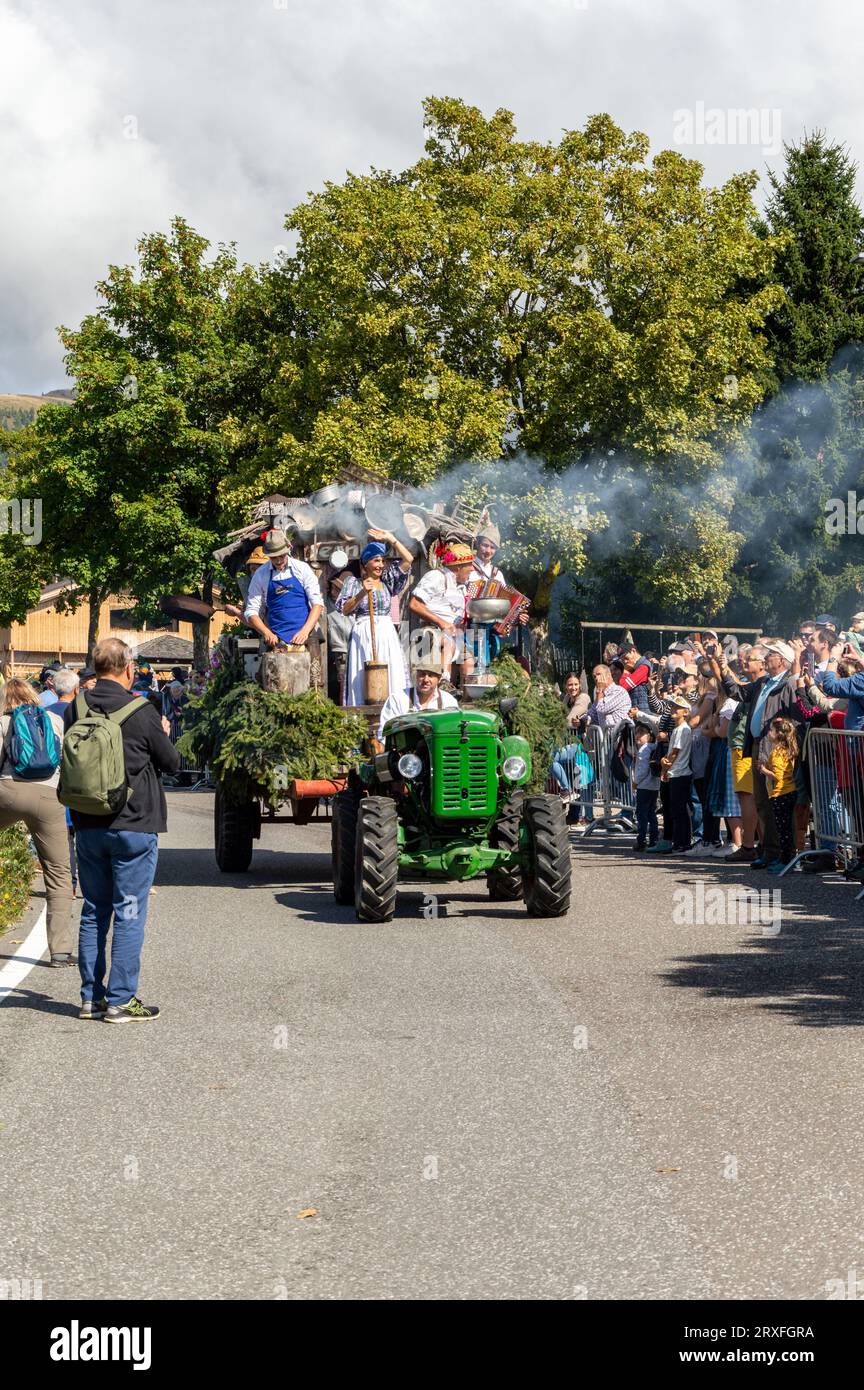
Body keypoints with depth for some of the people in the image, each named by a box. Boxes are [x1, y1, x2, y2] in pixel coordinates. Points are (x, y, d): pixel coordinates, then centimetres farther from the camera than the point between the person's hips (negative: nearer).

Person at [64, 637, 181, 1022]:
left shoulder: (76, 709, -1)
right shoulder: (141, 712, -13)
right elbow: (172, 763, -2)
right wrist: (163, 734, 17)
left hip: (87, 826, 5)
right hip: (134, 826, -5)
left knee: (93, 912, 13)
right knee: (129, 914, 1)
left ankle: (91, 997, 16)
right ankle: (120, 1001, 1)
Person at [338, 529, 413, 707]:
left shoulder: (388, 582, 15)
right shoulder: (353, 582, 8)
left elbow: (408, 560, 7)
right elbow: (345, 609, -3)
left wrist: (391, 539, 3)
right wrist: (362, 593, -14)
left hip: (387, 634, 3)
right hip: (363, 634, -3)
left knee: (390, 677, -4)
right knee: (363, 677, -8)